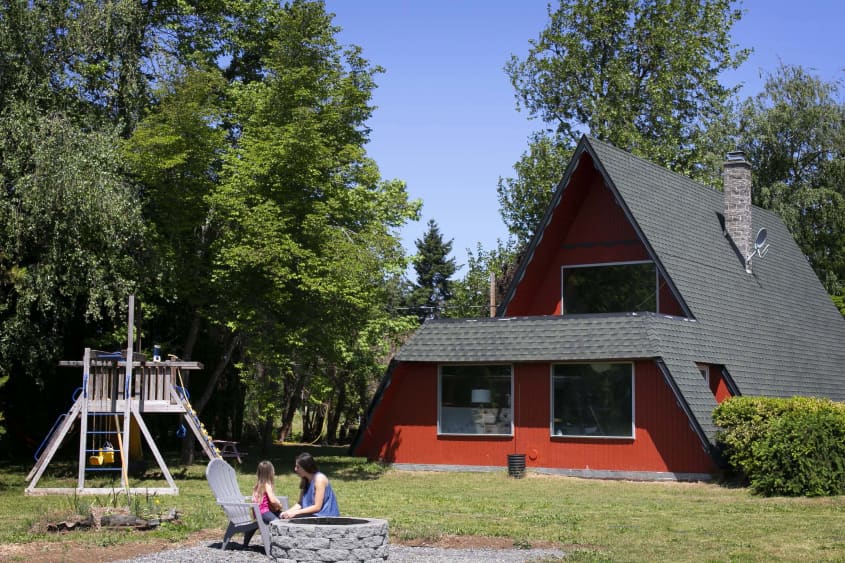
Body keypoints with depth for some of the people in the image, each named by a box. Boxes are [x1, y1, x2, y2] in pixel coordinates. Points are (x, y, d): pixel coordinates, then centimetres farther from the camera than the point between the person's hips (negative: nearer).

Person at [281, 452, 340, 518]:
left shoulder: (319, 479, -13)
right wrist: (288, 512, -9)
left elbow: (317, 507, -18)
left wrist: (295, 513, -20)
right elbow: (300, 504, 9)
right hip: (313, 515, 8)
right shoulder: (304, 480, 11)